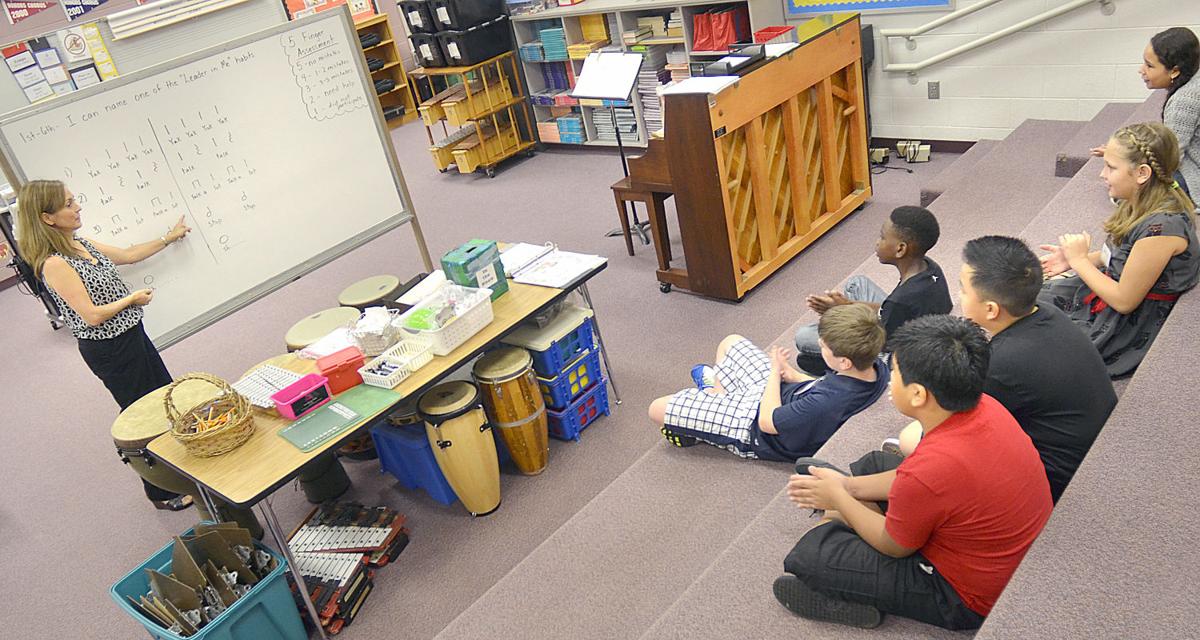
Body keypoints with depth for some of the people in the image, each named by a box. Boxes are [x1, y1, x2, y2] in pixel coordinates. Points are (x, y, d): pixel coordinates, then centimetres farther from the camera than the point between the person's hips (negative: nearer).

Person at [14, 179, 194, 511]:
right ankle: (162, 494, 21)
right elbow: (92, 315, -25)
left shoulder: (80, 243, 4)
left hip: (132, 335, 9)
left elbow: (127, 255, 19)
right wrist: (133, 298, -12)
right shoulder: (54, 264, -23)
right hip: (109, 350, -9)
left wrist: (168, 238, 25)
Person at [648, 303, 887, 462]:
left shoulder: (826, 404, -44)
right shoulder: (877, 366, -19)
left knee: (658, 409, -4)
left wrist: (775, 371, -15)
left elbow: (767, 422, -27)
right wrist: (797, 377, -7)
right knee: (731, 342, 24)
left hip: (755, 429, -8)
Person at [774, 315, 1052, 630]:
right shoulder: (984, 405, -15)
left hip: (968, 601, -8)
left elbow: (894, 547, -16)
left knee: (807, 555, -11)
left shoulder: (926, 473, -39)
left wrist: (838, 498, -2)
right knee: (875, 462, 18)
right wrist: (847, 487, 5)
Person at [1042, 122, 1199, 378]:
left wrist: (1080, 259, -14)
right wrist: (1073, 259, 0)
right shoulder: (1143, 203, -3)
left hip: (1129, 325, -9)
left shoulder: (1162, 226, -31)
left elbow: (1124, 301, -24)